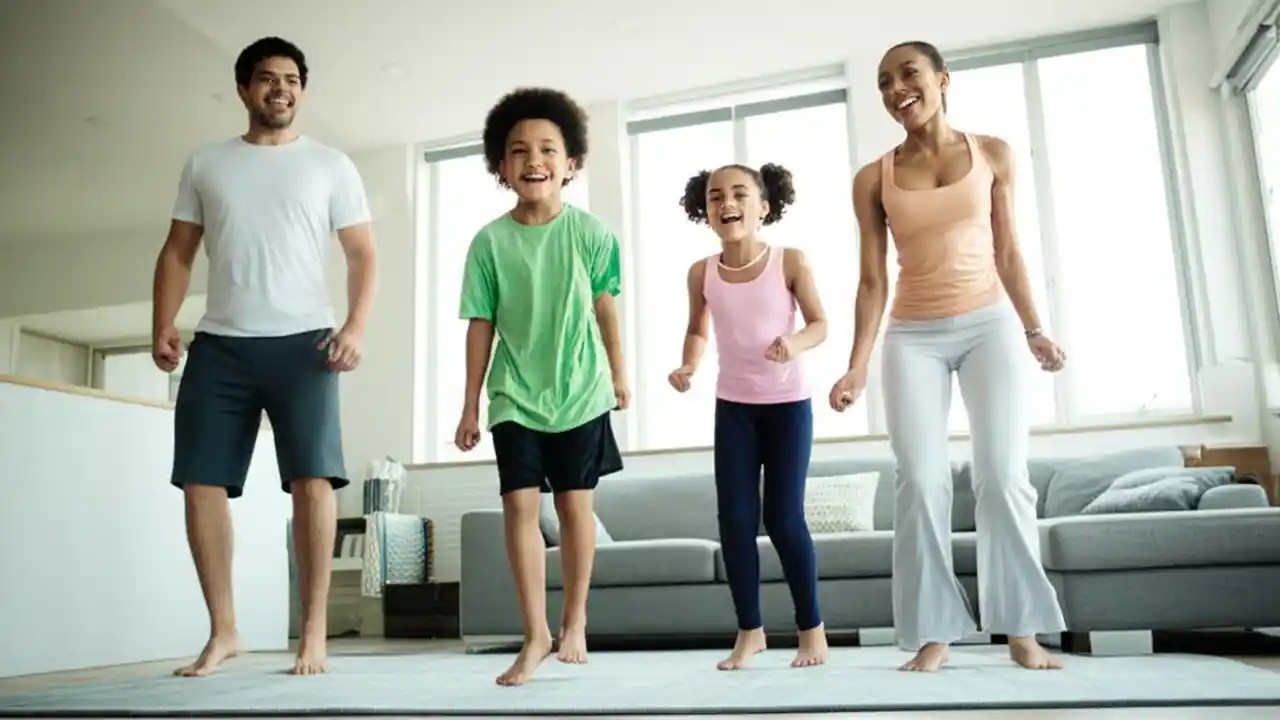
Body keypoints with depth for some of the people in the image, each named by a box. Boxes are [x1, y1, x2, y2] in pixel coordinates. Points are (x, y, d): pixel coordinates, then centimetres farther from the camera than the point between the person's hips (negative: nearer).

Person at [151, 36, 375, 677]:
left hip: (301, 341, -3)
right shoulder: (205, 164, 16)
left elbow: (362, 255, 5)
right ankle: (222, 630, 11)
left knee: (312, 479, -12)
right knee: (201, 482, -1)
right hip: (218, 344, 3)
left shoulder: (331, 166, 10)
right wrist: (163, 325, 1)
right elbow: (177, 251, 15)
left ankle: (313, 633, -4)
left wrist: (355, 327, -10)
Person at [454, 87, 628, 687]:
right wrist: (471, 405, 2)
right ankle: (536, 633, 9)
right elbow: (481, 326, 0)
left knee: (575, 503, 7)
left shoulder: (591, 232, -5)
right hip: (515, 398, 1)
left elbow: (605, 310, 4)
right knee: (520, 504, -3)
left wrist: (618, 376, 10)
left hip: (580, 393, 0)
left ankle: (574, 622, 23)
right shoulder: (489, 241, -4)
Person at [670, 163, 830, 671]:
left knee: (784, 519, -2)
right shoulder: (702, 273, -3)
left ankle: (811, 626, 18)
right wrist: (688, 367, -8)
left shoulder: (791, 262, -11)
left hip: (788, 403, -2)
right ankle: (750, 629, 17)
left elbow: (820, 324, -5)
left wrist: (796, 343, -26)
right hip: (733, 406, 3)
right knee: (735, 519, 0)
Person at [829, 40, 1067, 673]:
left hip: (990, 324, 0)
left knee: (1003, 475, -5)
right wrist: (857, 366, -4)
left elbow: (1008, 253, 10)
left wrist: (1033, 329, 4)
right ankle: (934, 633, 0)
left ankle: (1022, 629, 5)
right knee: (921, 481, -8)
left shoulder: (992, 154, 6)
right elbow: (873, 279, 2)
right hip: (912, 338, 0)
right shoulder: (873, 179, 3)